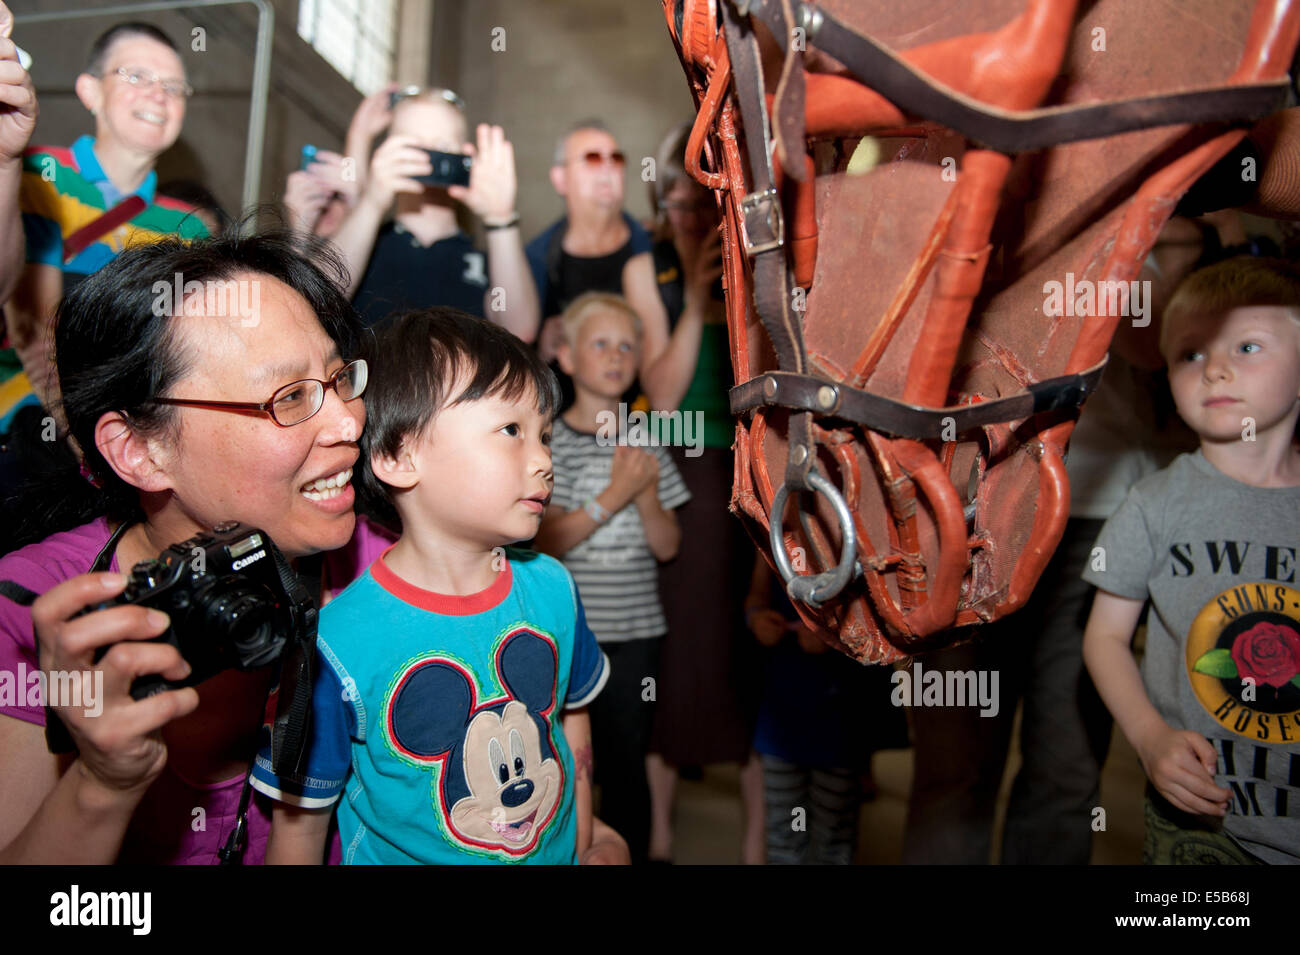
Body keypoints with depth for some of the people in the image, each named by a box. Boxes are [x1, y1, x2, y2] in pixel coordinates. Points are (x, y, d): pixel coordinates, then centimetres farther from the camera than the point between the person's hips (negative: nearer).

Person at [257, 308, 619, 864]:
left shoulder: (552, 588, -12)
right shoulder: (338, 645, -25)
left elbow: (574, 719, 2)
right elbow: (301, 823, -14)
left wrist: (583, 846, 7)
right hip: (402, 855, -3)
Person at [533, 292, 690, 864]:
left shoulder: (646, 441, 8)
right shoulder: (550, 441, -2)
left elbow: (667, 547, 6)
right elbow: (546, 540, -11)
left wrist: (646, 494, -12)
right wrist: (615, 494, -15)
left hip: (636, 629, 3)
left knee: (628, 764, 10)